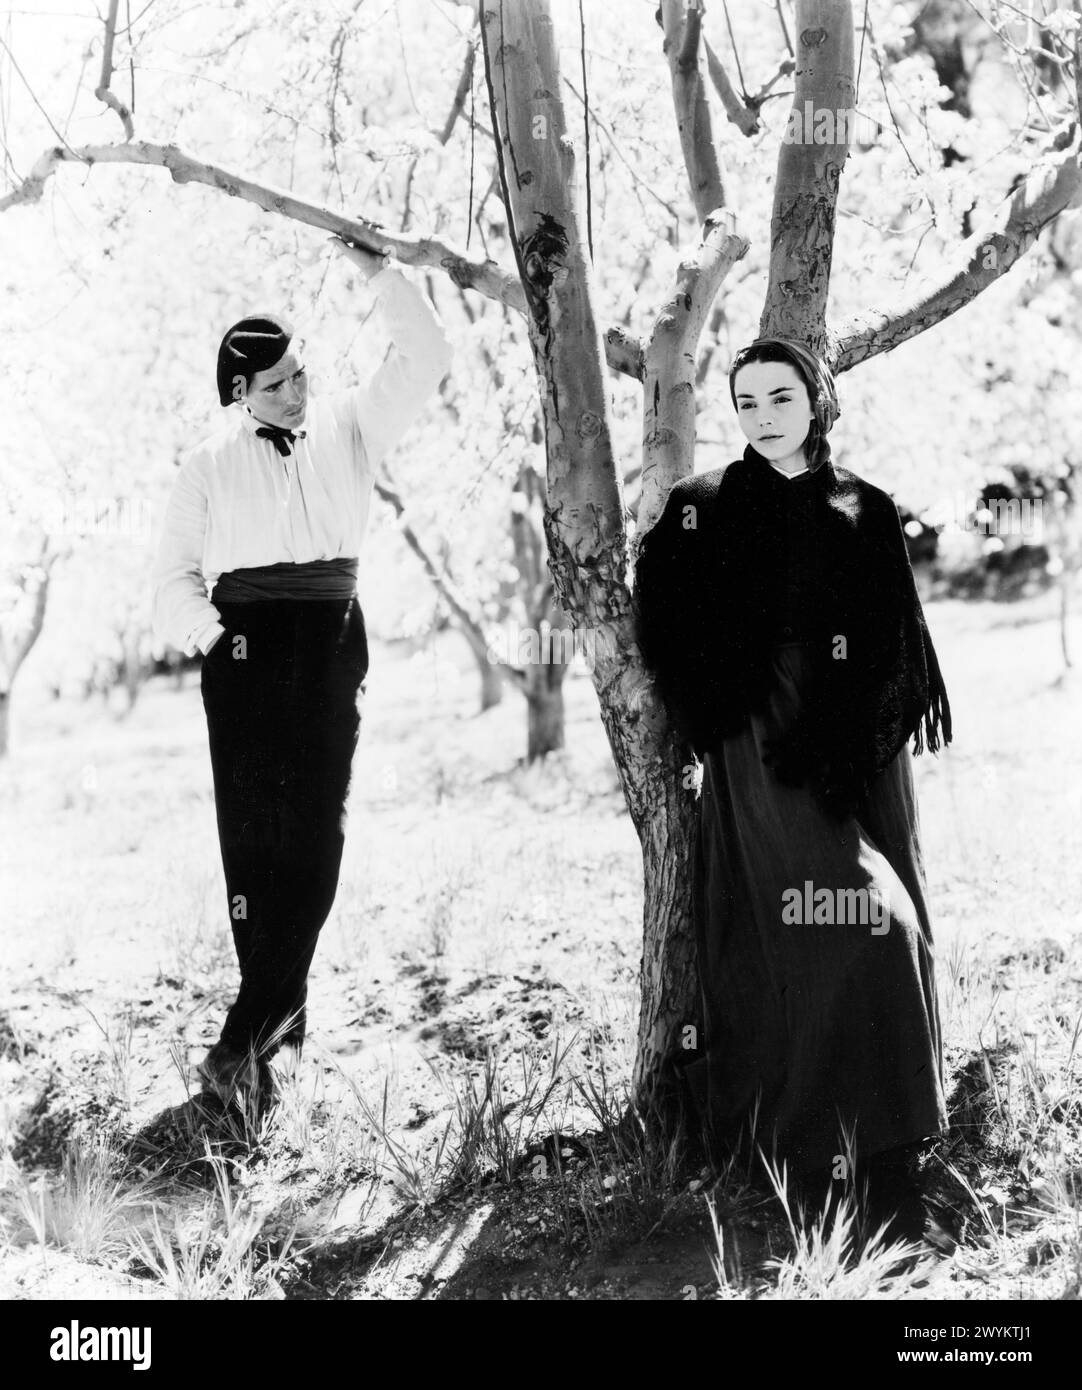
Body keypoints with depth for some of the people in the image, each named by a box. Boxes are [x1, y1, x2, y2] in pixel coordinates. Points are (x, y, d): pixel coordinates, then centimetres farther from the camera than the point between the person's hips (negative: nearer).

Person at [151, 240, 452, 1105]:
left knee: (315, 833, -9)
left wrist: (379, 274, -3)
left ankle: (249, 1034, -7)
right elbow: (175, 574, 12)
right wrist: (208, 636, -4)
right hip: (245, 649, 0)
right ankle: (281, 1007, 5)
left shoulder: (349, 429, 12)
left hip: (332, 641, 1)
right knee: (253, 831, -5)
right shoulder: (211, 465, 9)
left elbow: (425, 362, 4)